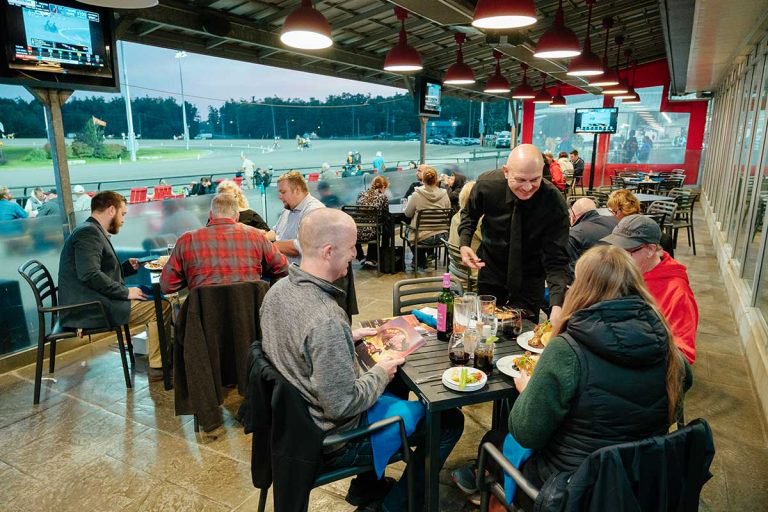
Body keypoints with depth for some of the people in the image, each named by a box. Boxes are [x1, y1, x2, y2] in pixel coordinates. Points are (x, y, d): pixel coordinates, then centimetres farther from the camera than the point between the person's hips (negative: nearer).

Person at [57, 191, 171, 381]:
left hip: (92, 304, 11)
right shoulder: (88, 232, -14)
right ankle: (158, 366, -2)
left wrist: (128, 267, 11)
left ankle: (156, 357, 16)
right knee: (162, 307, -11)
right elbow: (90, 275, -26)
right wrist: (126, 292, -19)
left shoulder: (93, 232, 18)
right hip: (90, 309, -11)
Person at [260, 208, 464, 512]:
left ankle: (366, 485, 38)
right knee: (449, 420, 3)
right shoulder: (326, 318, -35)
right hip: (335, 440, -8)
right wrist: (380, 373, -13)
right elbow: (344, 405, -30)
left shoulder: (279, 289, -7)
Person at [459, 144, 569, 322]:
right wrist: (465, 244, -18)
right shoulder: (487, 183, -22)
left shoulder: (554, 202, -26)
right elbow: (470, 214, 0)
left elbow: (556, 259, -27)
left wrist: (557, 305, -41)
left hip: (530, 279, -1)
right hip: (490, 270, 2)